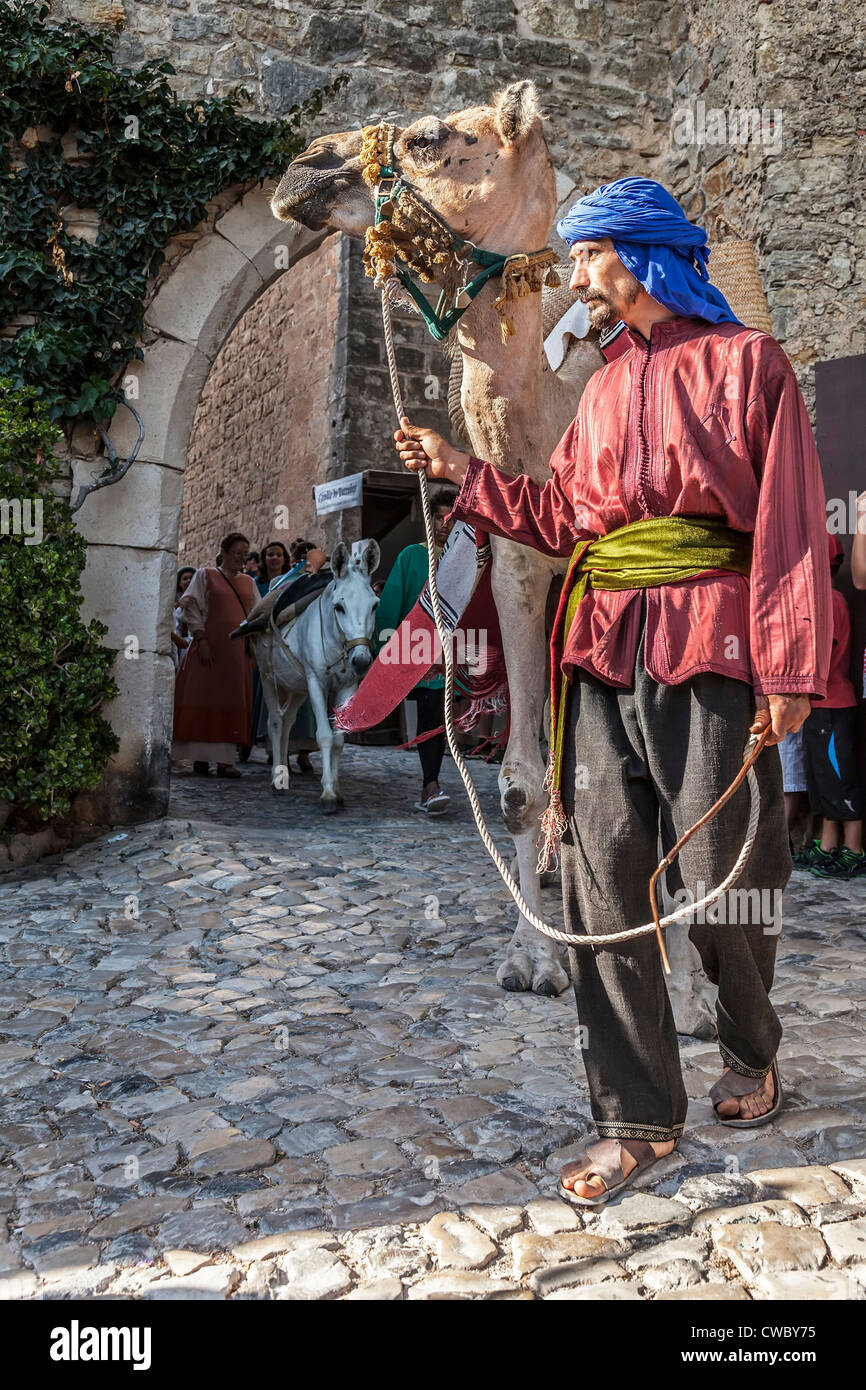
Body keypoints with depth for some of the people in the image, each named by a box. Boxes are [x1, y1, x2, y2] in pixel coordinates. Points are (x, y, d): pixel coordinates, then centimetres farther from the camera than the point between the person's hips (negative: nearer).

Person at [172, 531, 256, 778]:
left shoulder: (248, 582, 18)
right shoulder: (205, 575, 6)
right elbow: (191, 607, -2)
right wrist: (201, 639, -12)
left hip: (238, 651, 4)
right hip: (210, 647, -4)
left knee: (232, 704, -1)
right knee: (203, 700, -4)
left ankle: (225, 759, 0)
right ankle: (199, 757, 0)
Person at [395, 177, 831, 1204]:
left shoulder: (743, 361, 3)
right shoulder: (603, 390, 21)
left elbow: (788, 521, -5)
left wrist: (788, 669, -13)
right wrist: (460, 470, 19)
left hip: (708, 655, -5)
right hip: (600, 658, 6)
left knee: (722, 881, 2)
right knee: (601, 890, 1)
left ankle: (750, 1055, 33)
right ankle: (637, 1119, 14)